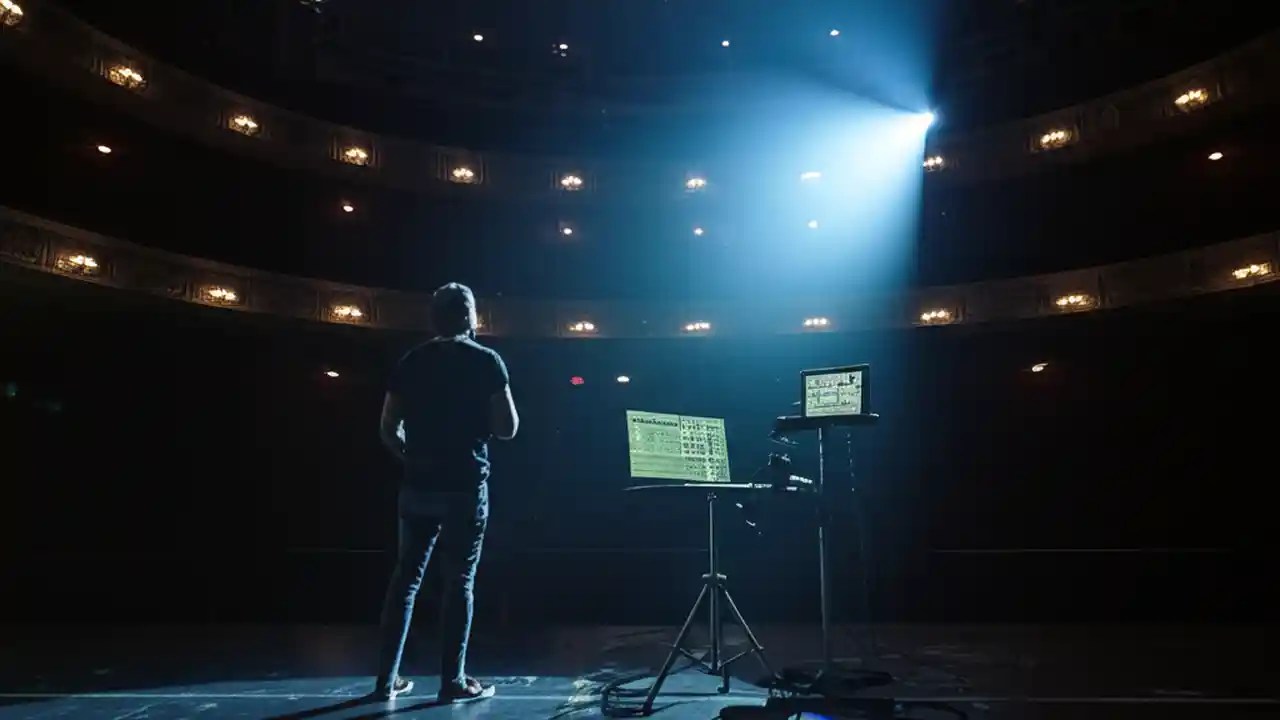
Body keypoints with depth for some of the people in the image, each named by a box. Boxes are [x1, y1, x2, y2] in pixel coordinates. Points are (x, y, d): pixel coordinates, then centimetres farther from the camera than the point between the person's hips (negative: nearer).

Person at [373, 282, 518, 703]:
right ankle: (453, 681, 6)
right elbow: (507, 428, -6)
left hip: (417, 486, 4)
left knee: (406, 577, 11)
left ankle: (387, 678, 16)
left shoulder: (410, 362, 7)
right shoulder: (486, 361, -4)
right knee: (459, 581, 2)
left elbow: (388, 429, 6)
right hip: (465, 487, -4)